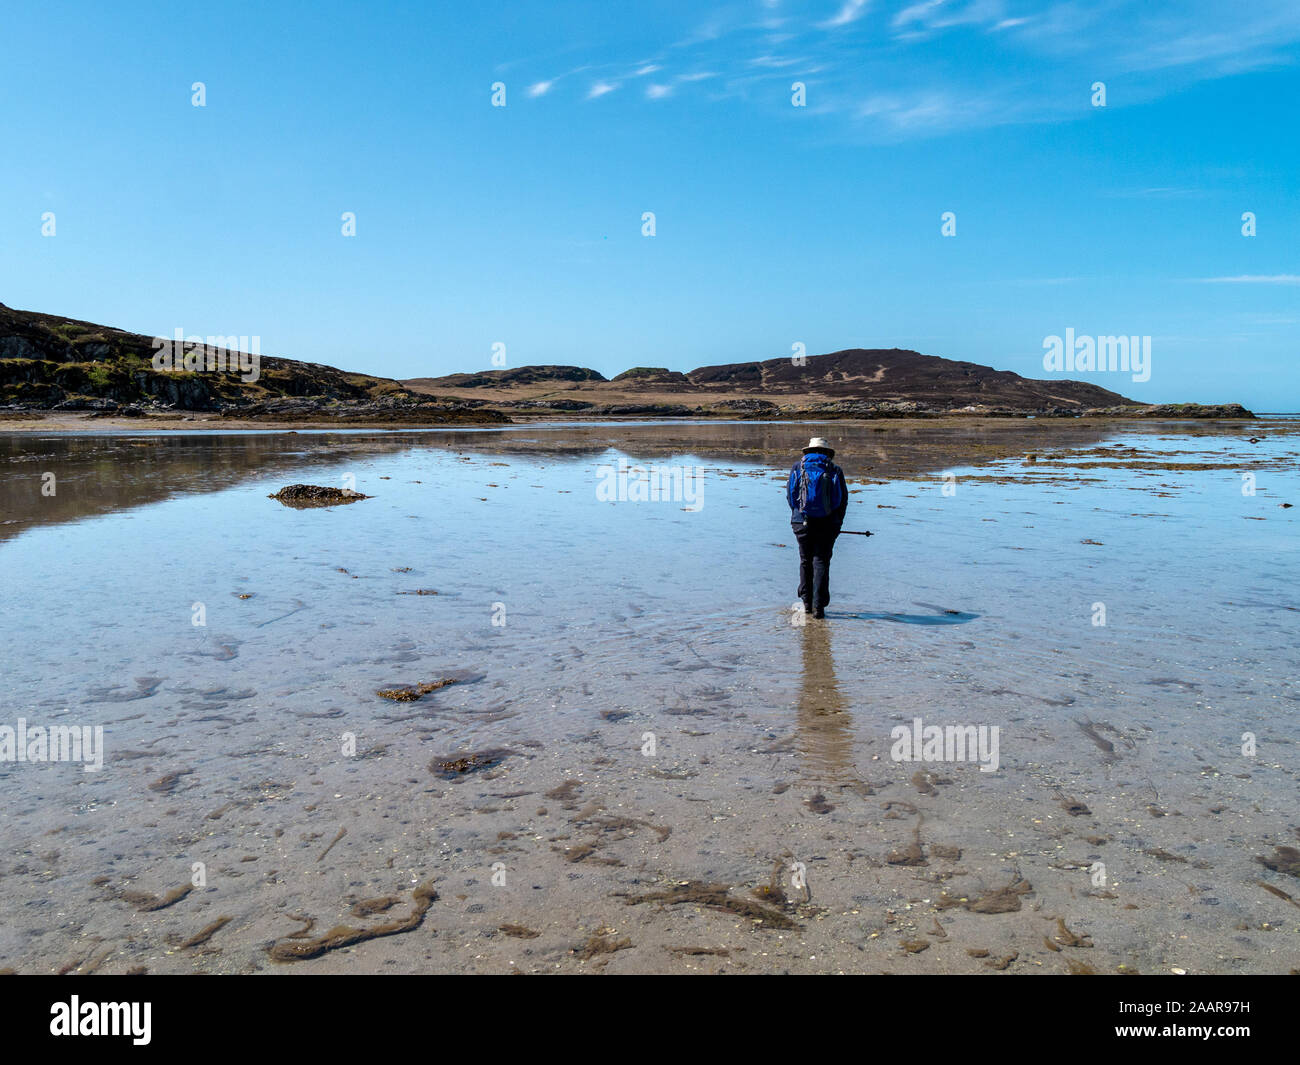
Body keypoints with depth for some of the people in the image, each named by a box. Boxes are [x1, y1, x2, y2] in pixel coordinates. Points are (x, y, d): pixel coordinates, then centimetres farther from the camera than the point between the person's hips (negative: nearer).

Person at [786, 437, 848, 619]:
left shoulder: (797, 467, 6)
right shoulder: (835, 470, 4)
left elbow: (790, 496, 3)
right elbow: (843, 500, 3)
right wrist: (837, 524, 13)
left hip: (802, 522, 1)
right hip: (827, 524, -1)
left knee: (805, 561, 15)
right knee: (821, 563, 4)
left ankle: (807, 603, 18)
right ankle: (818, 607, -2)